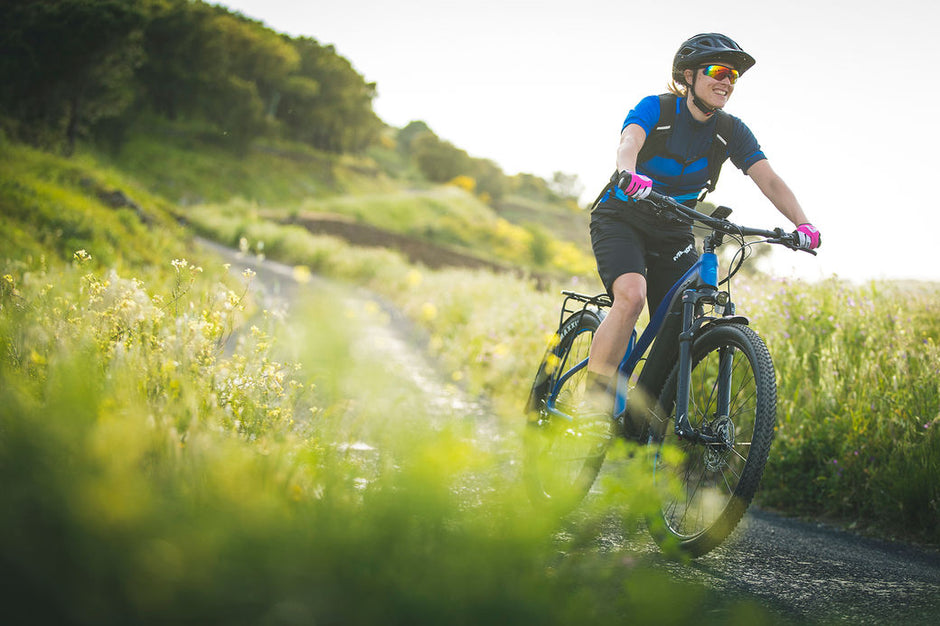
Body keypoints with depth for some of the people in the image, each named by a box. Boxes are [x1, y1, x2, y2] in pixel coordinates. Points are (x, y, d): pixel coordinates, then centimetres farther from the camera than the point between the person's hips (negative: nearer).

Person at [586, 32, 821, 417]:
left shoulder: (731, 131, -4)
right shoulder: (655, 108, -15)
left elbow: (769, 179, -15)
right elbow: (629, 142, -36)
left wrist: (802, 223, -33)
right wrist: (629, 174, -60)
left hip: (673, 233, 5)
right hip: (622, 220, -5)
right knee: (632, 295, -32)